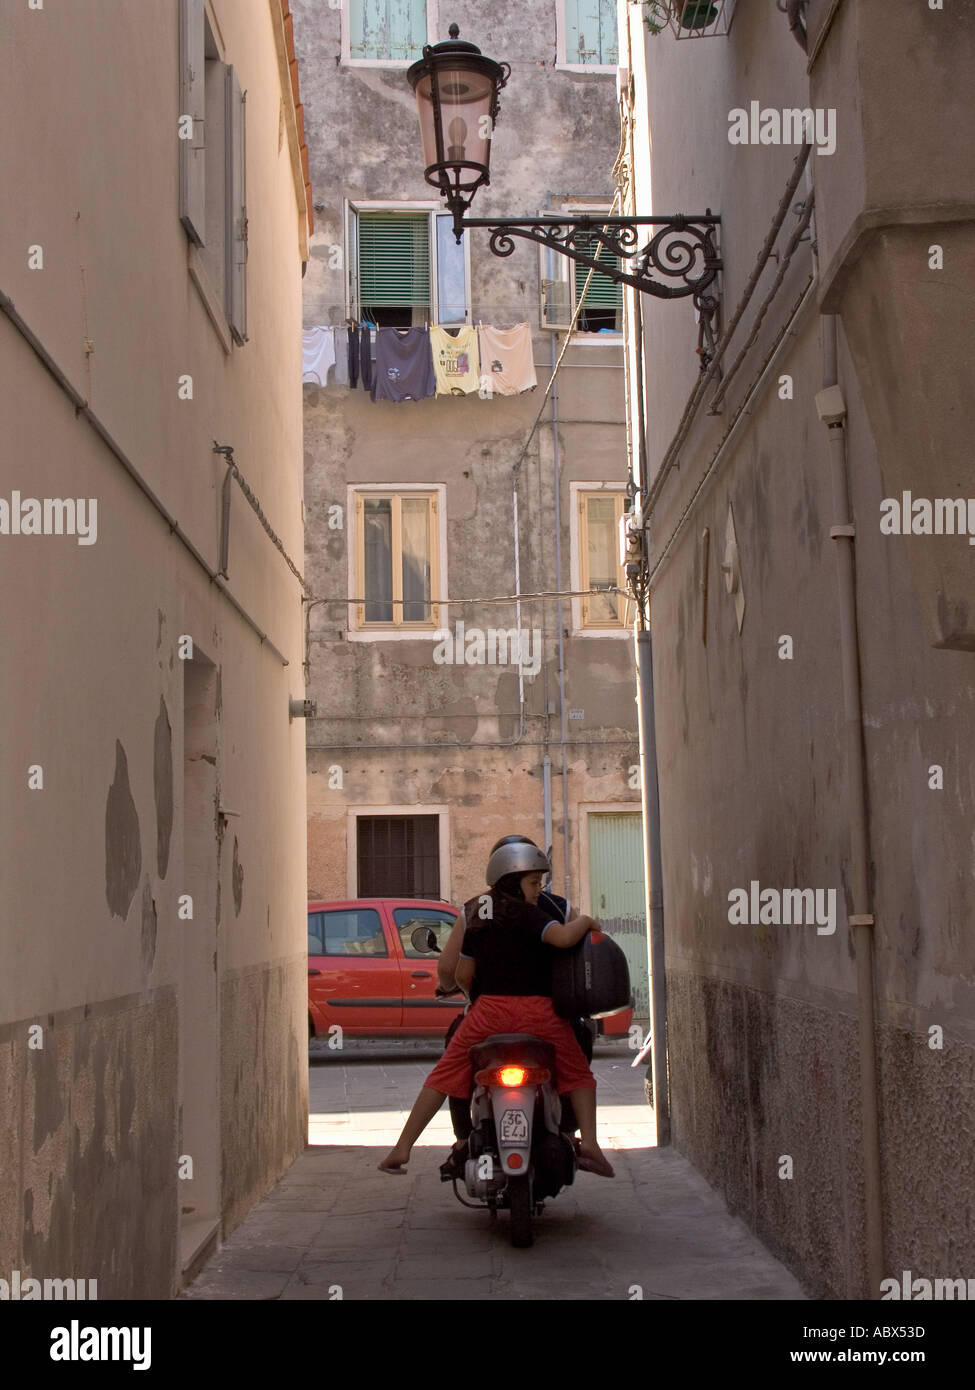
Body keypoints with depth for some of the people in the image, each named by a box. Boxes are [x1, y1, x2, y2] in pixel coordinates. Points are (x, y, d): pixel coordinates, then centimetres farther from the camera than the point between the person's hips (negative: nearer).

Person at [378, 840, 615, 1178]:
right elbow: (564, 938, -22)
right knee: (577, 1073, 15)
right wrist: (586, 922, -2)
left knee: (445, 1074, 13)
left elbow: (462, 975, 14)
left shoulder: (477, 921, 12)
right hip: (537, 1011, -3)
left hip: (489, 1010, 4)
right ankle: (589, 1142, -3)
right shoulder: (527, 914, -4)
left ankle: (402, 1149, 9)